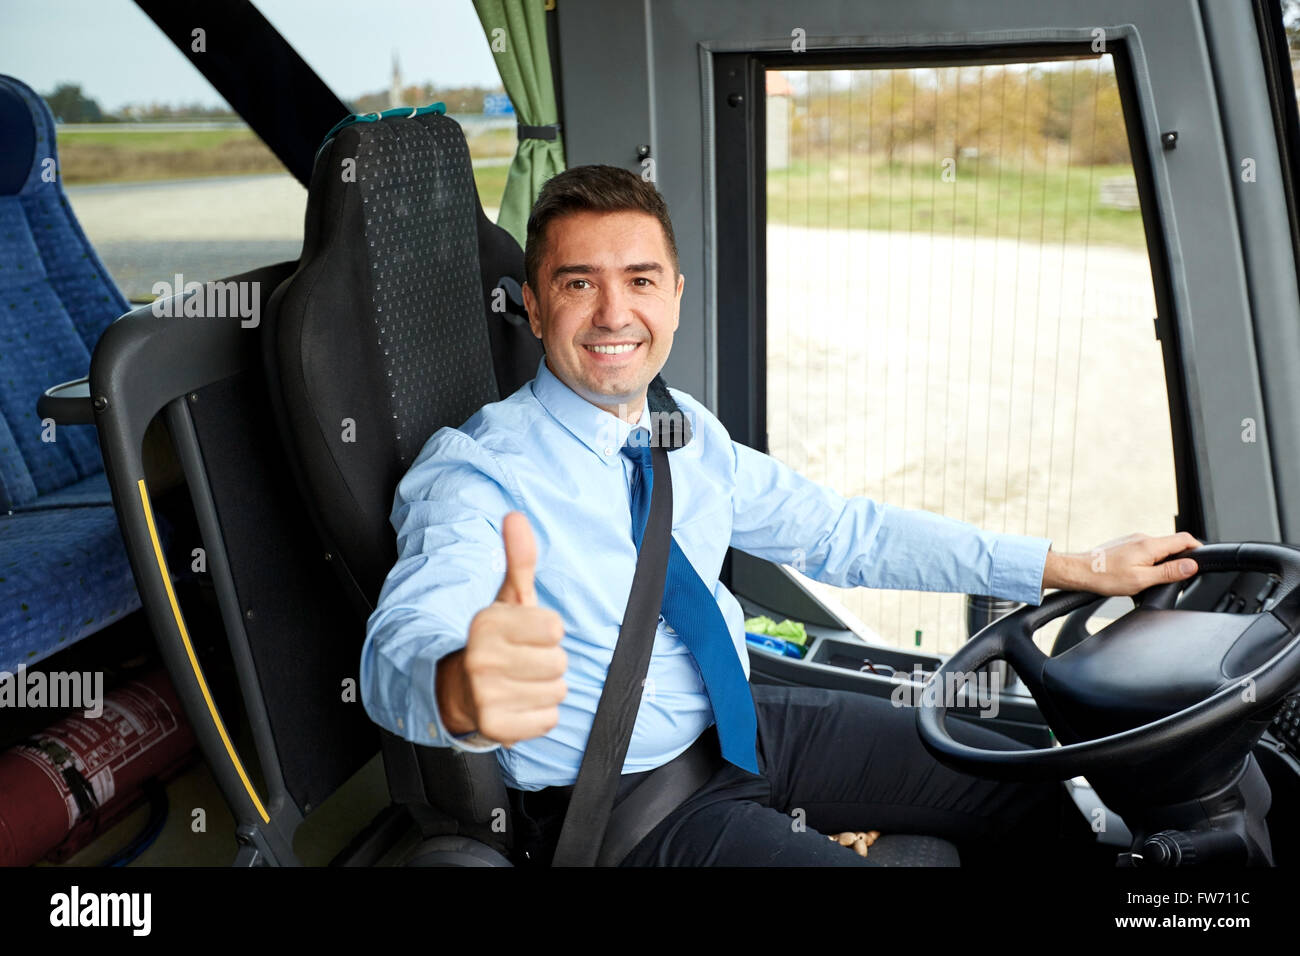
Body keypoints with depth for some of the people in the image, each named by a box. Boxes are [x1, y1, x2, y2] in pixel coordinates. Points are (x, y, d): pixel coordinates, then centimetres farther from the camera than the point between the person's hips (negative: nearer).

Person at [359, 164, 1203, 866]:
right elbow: (404, 647, -37)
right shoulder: (477, 473, -19)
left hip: (745, 720, 7)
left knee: (1033, 789, 8)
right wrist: (467, 689, -64)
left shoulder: (685, 431, 2)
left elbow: (840, 531, 8)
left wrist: (1083, 567, 4)